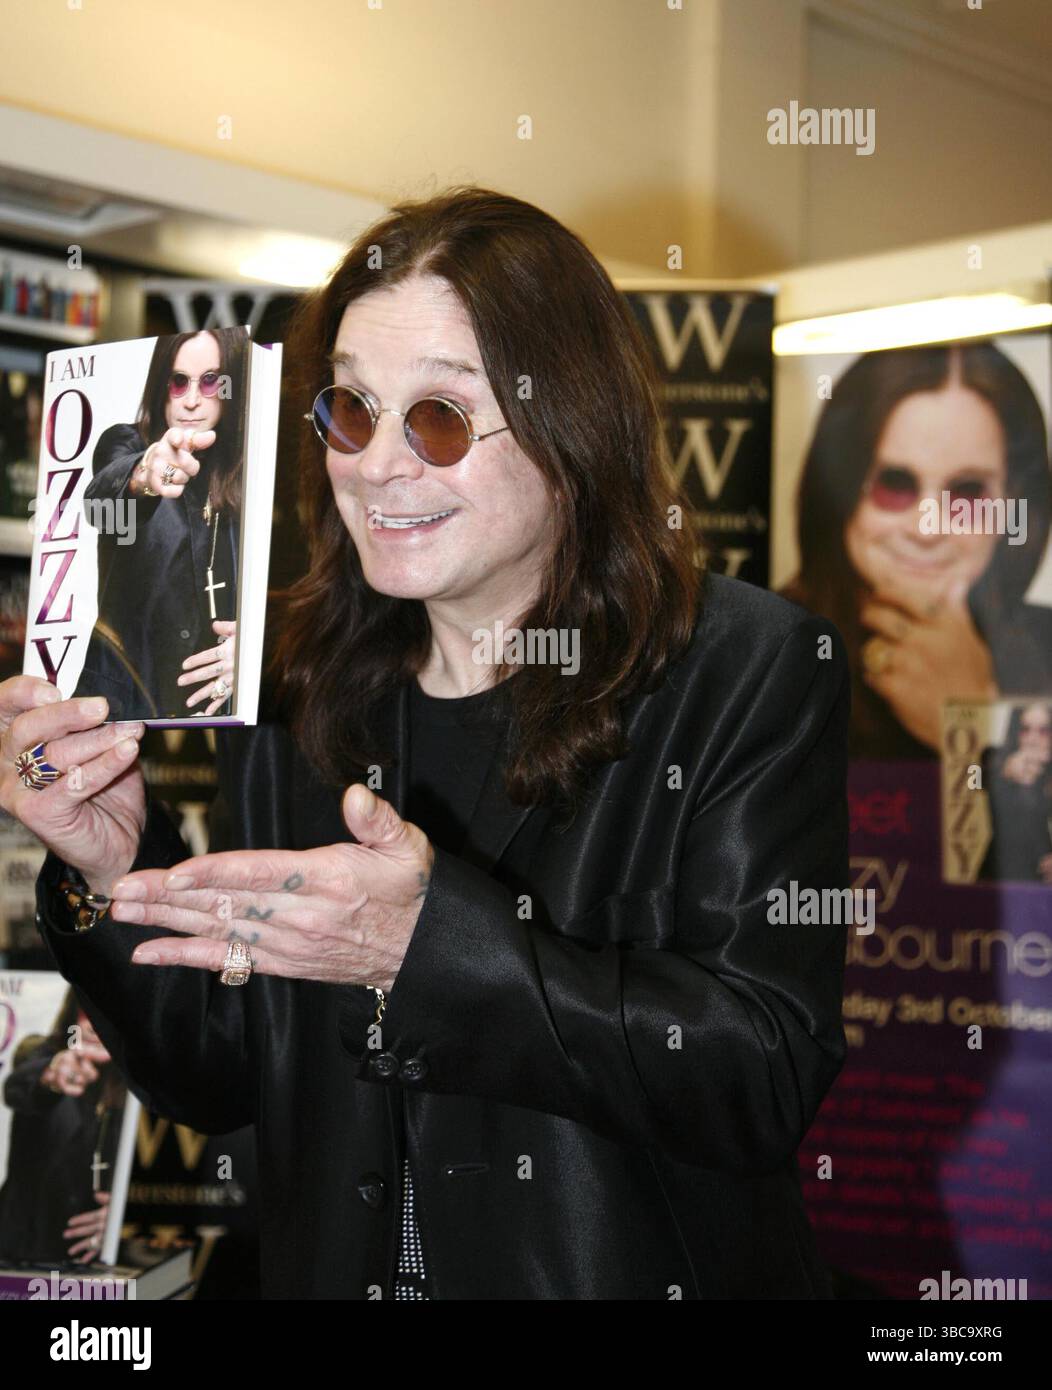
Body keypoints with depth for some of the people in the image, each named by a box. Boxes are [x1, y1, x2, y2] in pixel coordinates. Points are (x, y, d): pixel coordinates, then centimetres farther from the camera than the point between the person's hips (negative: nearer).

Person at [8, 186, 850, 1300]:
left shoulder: (753, 674, -13)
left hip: (638, 1272, -3)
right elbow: (219, 1088, 2)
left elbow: (770, 1081, -21)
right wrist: (118, 875, -15)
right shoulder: (291, 688, -2)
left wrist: (430, 943, -30)